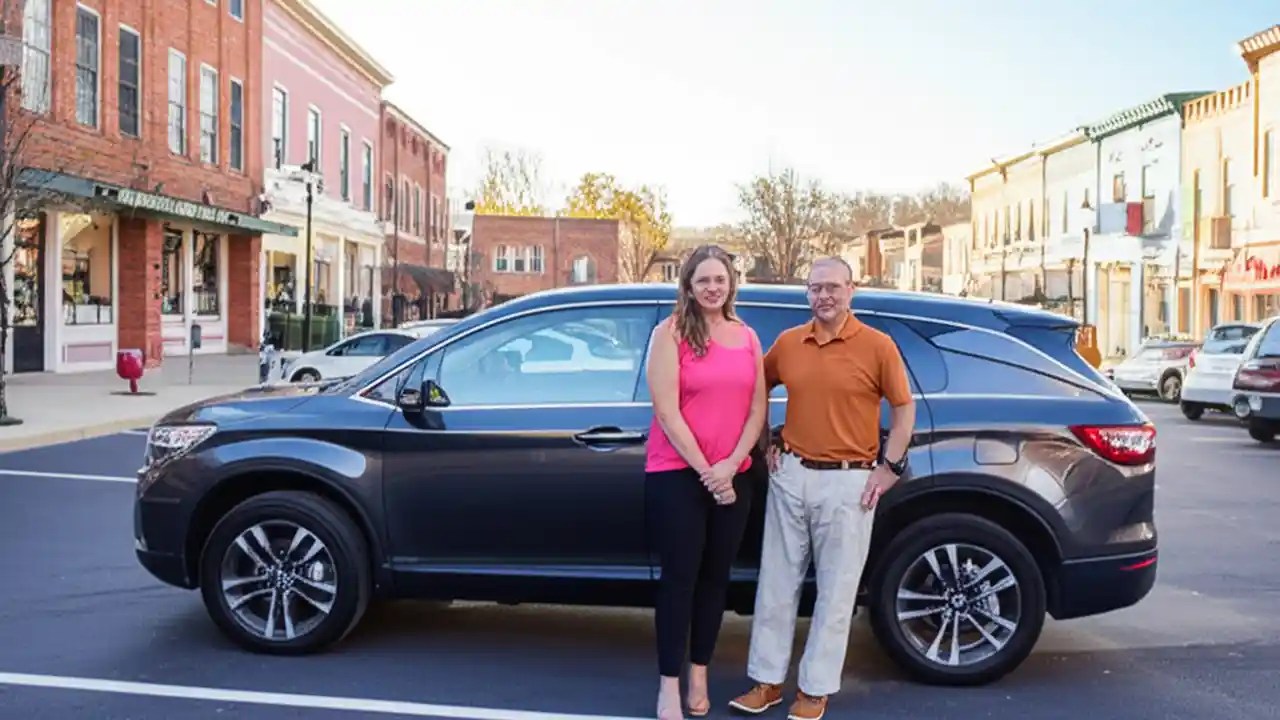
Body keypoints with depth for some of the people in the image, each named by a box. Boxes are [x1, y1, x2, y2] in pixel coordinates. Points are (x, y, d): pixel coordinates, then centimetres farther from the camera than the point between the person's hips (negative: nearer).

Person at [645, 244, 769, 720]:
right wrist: (705, 471, -13)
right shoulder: (670, 332, -5)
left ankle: (699, 673, 25)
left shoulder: (747, 338, 9)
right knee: (680, 577, -2)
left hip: (733, 477, 4)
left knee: (715, 576, 11)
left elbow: (757, 409, 6)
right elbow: (666, 411, -12)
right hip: (677, 474, -4)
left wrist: (729, 466, -8)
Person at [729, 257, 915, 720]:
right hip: (791, 475, 4)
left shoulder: (877, 345, -5)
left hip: (848, 481, -3)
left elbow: (904, 408, 1)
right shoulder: (787, 342, 5)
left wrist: (890, 467, -4)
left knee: (835, 590, 4)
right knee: (777, 583, 8)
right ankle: (767, 681, 20)